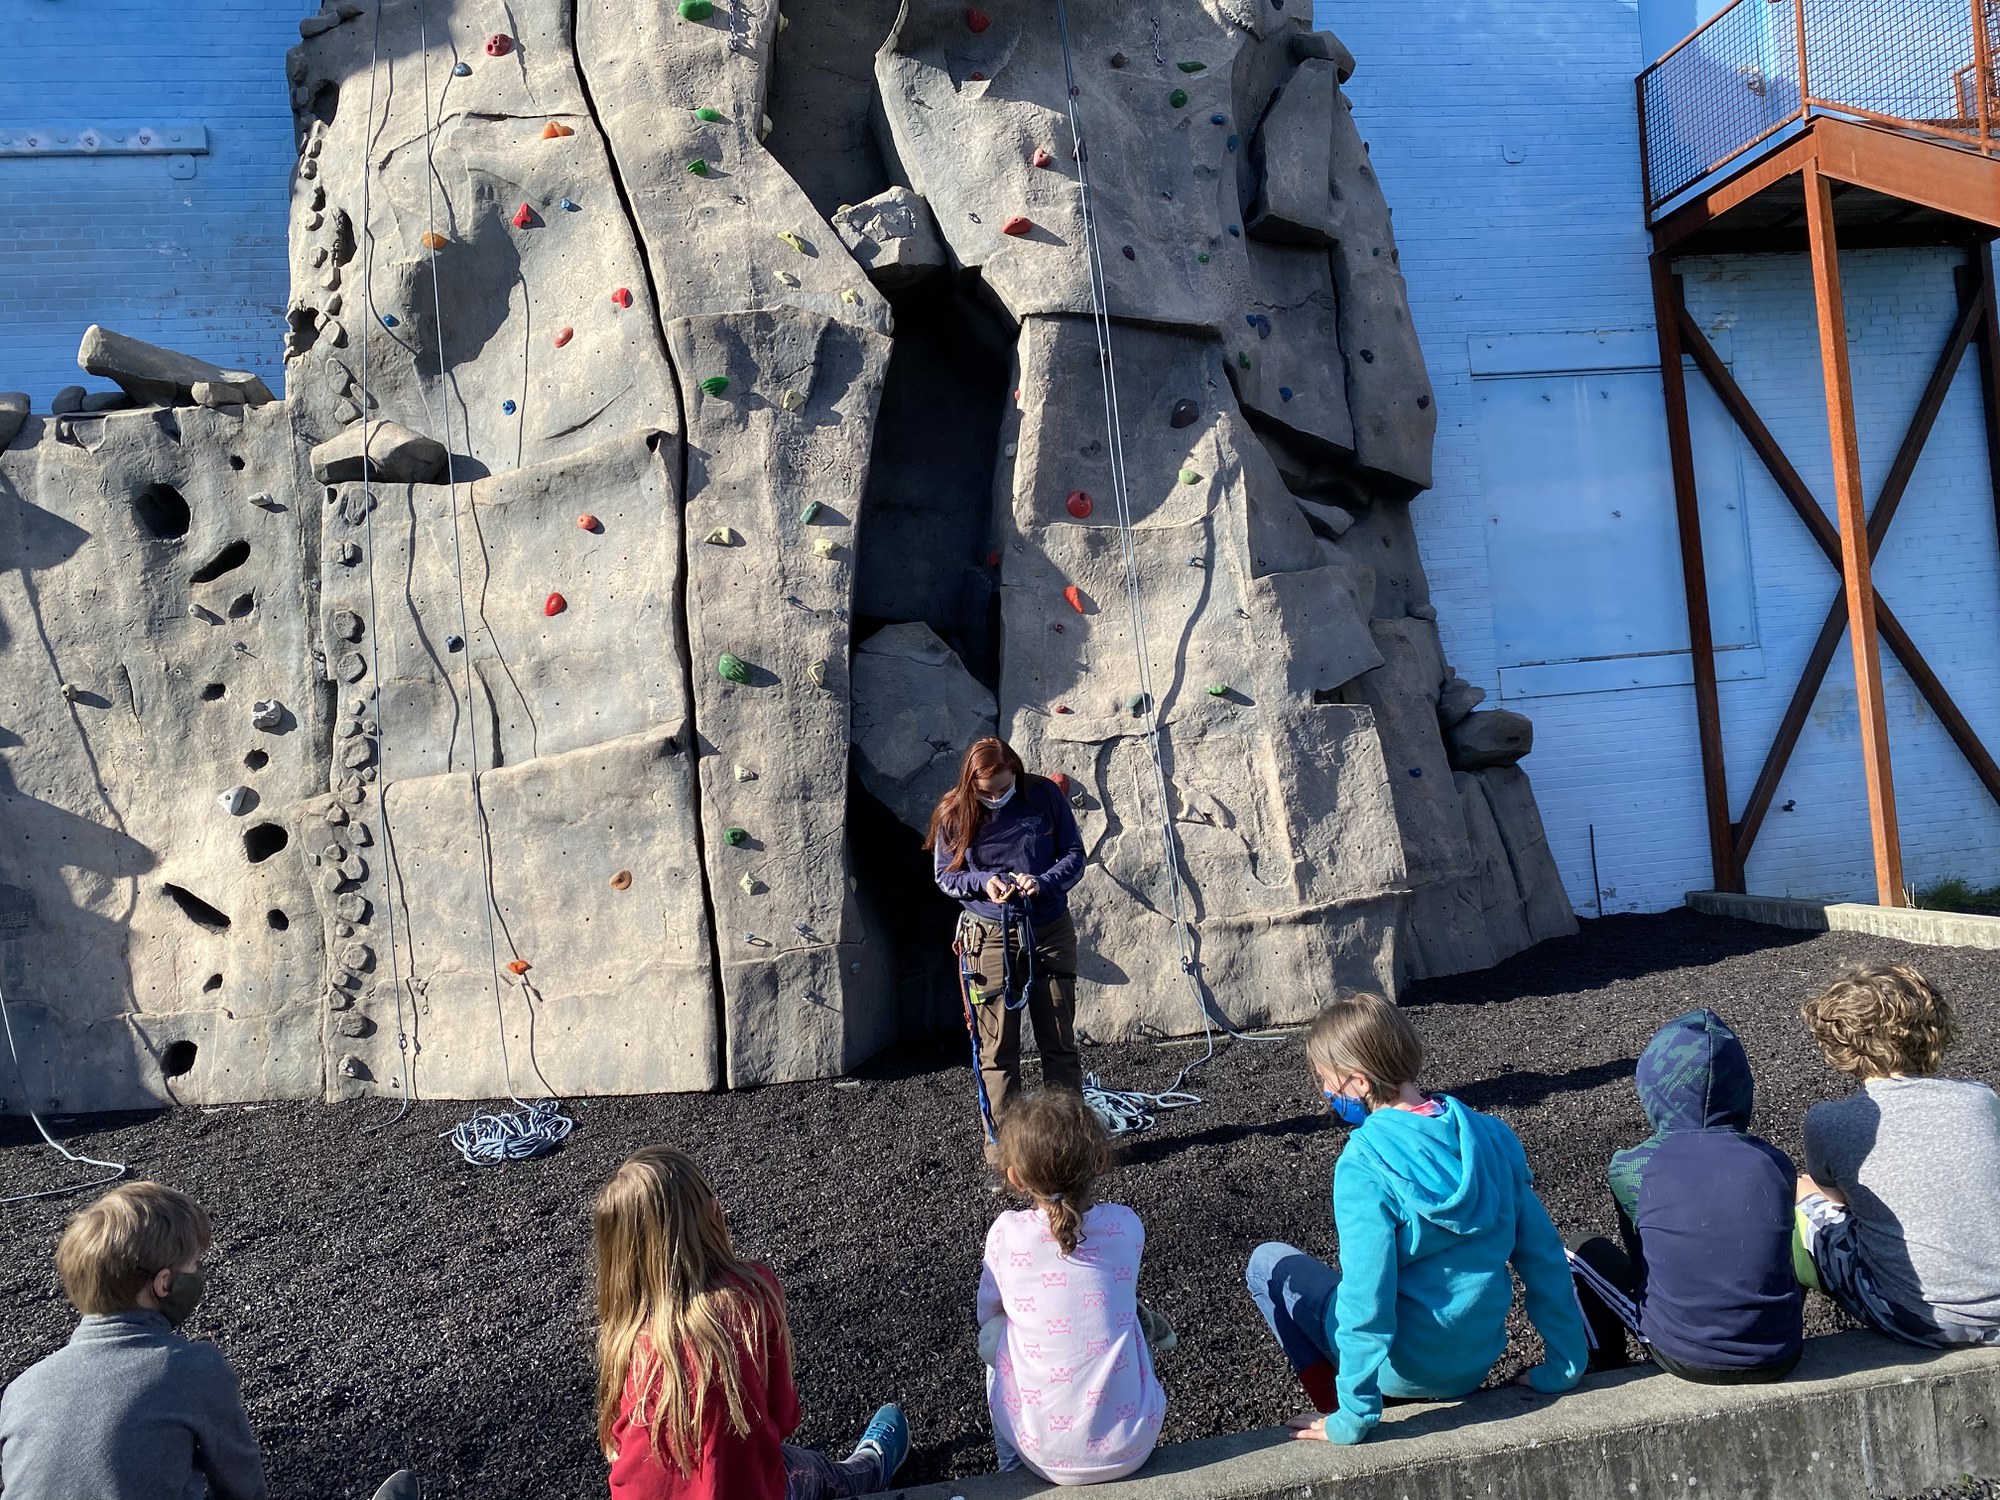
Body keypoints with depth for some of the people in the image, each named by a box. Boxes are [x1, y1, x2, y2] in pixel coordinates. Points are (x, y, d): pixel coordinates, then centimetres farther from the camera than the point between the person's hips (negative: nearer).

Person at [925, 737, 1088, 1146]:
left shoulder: (1045, 795, -6)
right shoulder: (954, 813, -6)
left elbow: (1074, 854, 0)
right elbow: (945, 875, 3)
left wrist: (1043, 882, -20)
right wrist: (982, 882, -18)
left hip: (1050, 932, 1)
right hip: (989, 936, -1)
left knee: (1060, 1042, 8)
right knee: (997, 1048, 3)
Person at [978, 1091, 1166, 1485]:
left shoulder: (1006, 1233, -10)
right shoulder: (1127, 1225, -5)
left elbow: (986, 1314, 7)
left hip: (1046, 1452, -1)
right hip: (1133, 1446, 2)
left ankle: (1013, 1472, 34)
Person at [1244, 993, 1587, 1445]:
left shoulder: (1364, 1165, -24)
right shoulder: (1490, 1135, -6)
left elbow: (1366, 1295, -26)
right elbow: (1544, 1257, -1)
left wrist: (1353, 1419, -19)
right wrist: (1565, 1366, 8)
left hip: (1407, 1368, -6)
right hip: (1480, 1358, 7)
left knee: (1269, 1263, 12)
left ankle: (1339, 1413, 9)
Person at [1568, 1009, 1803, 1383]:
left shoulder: (1631, 1168, -11)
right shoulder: (1775, 1163, -5)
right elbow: (1778, 1251, 12)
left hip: (1685, 1358, -3)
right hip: (1778, 1357, 3)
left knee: (1581, 1254, 18)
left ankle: (1608, 1376, 32)